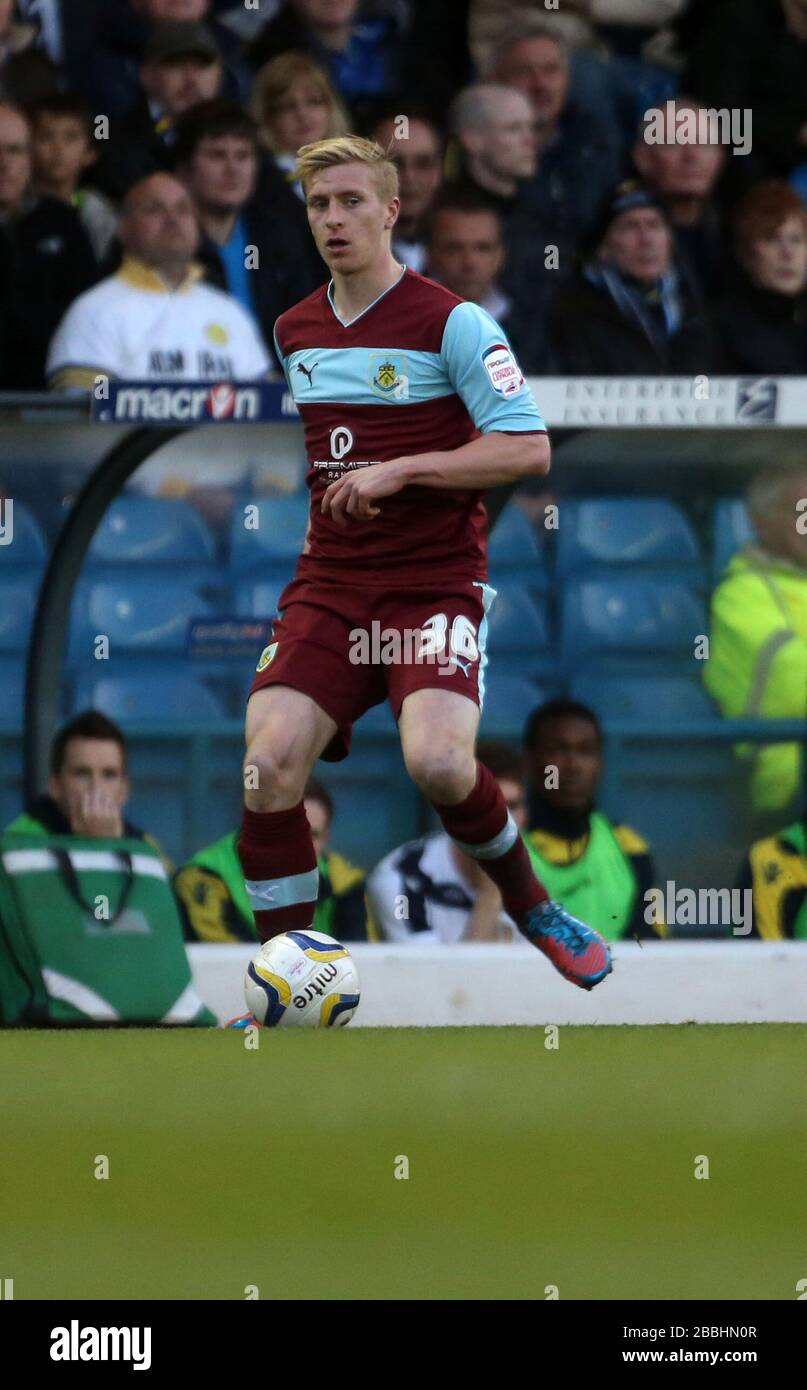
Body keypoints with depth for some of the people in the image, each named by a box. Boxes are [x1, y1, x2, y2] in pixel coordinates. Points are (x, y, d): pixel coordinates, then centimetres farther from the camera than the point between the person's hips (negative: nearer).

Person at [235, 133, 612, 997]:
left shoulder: (451, 322, -6)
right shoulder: (293, 332, 13)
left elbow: (527, 447, -11)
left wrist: (399, 472, -17)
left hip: (434, 582, -5)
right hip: (330, 584, 5)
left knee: (438, 763, -28)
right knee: (268, 762, -17)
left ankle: (528, 903, 4)